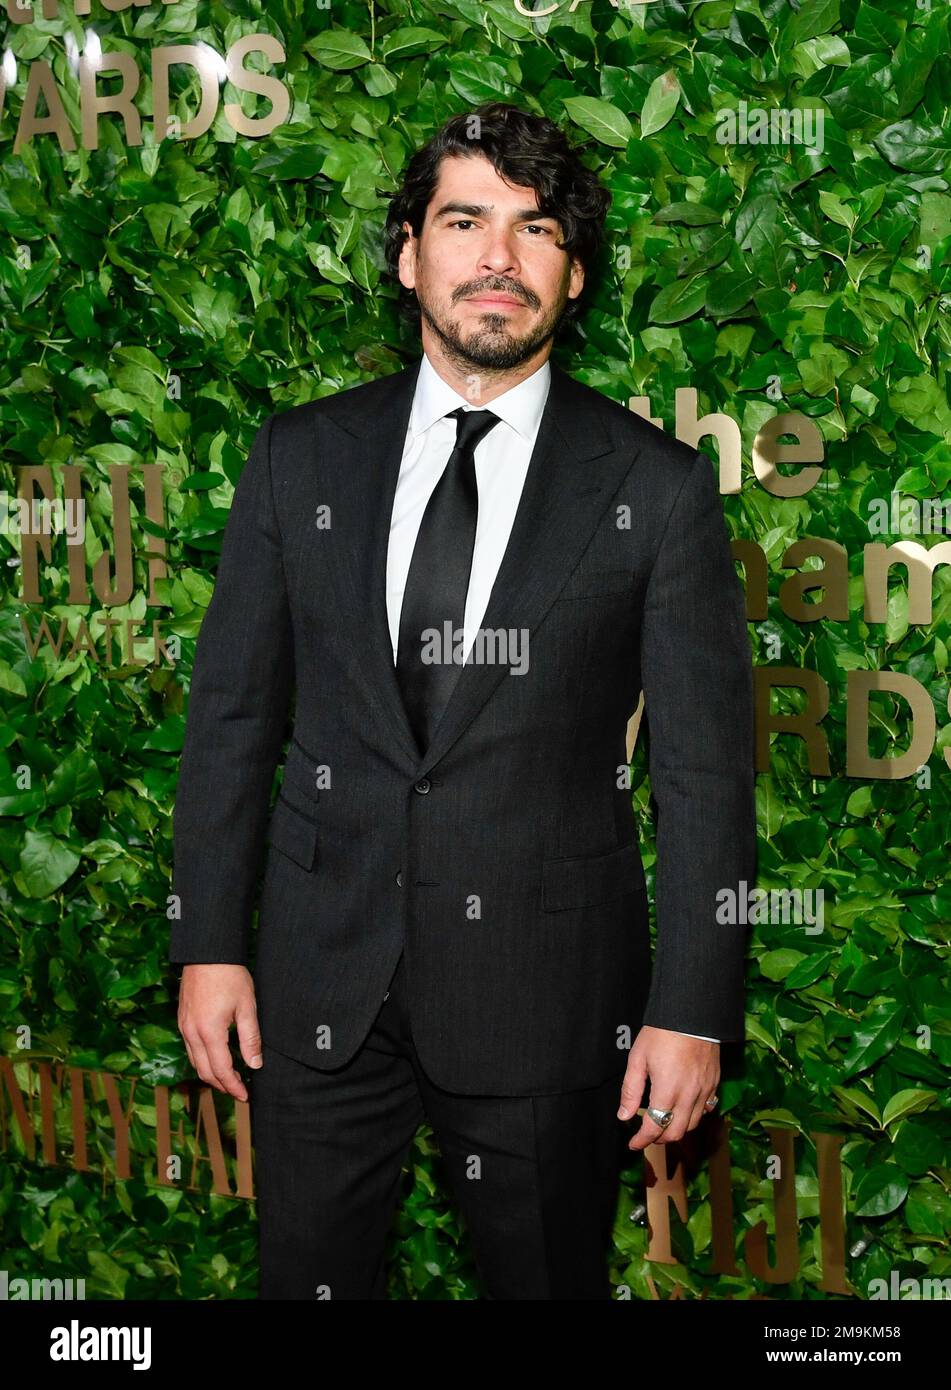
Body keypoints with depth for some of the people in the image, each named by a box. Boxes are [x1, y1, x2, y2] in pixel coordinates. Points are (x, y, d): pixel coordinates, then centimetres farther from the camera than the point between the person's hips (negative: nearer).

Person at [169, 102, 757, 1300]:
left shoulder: (655, 486, -5)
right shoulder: (301, 456, 3)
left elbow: (705, 766, -4)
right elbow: (232, 711, 6)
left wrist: (693, 1011, -7)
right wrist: (208, 943, 2)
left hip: (547, 989, -2)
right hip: (322, 976, 2)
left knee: (547, 1277, 14)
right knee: (308, 1276, 15)